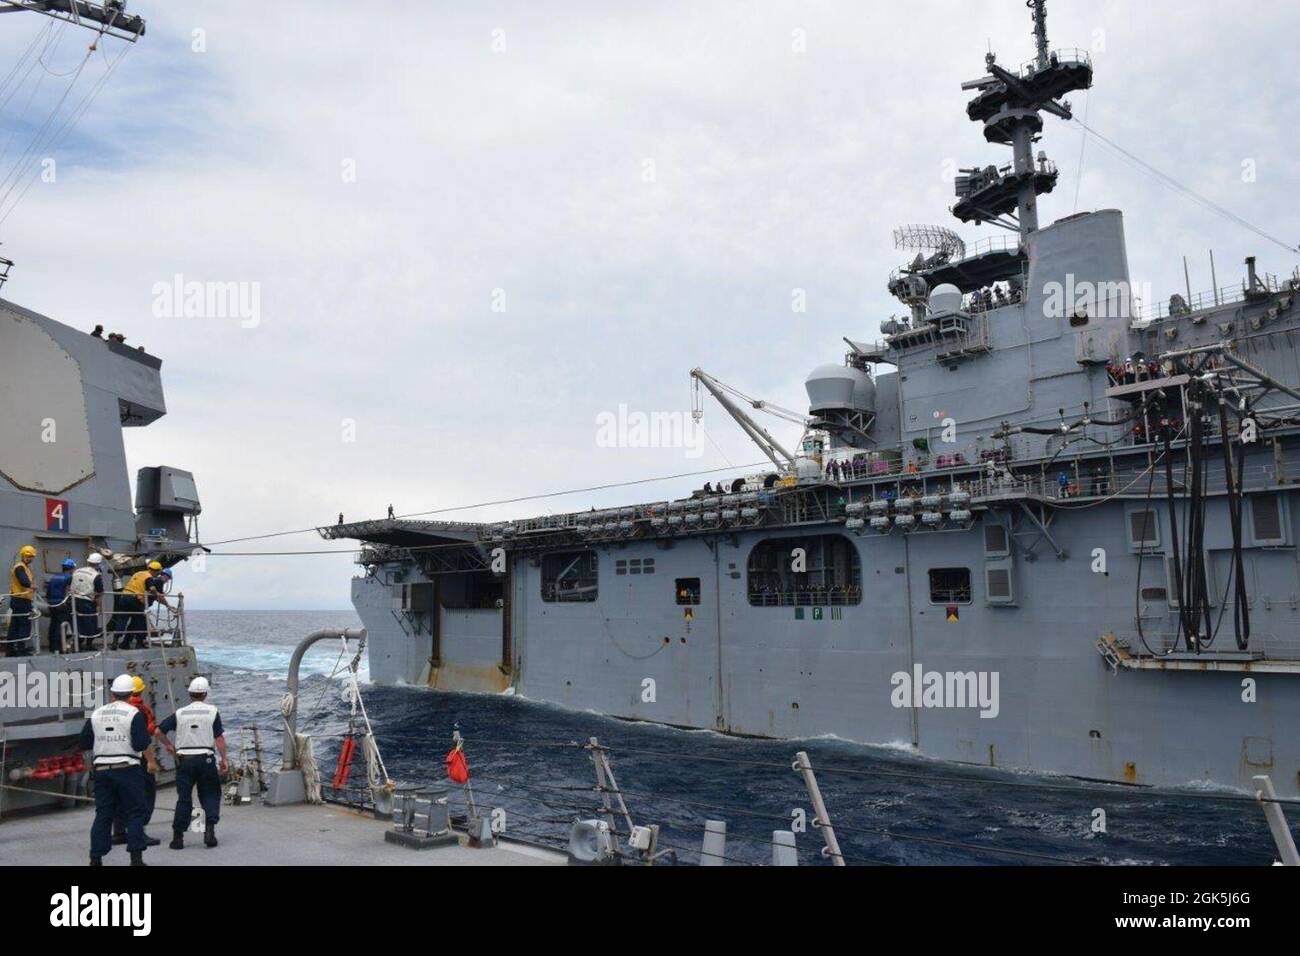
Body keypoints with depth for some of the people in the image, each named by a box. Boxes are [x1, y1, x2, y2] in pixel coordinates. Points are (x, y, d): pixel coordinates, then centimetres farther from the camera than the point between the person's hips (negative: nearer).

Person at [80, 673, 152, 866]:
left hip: (102, 770, 4)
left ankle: (96, 858, 11)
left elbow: (84, 743, 9)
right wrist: (145, 733, 5)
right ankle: (136, 857, 0)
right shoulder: (134, 714, -9)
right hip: (128, 770, -4)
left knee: (103, 814, 10)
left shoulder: (96, 714, 6)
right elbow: (141, 744, -14)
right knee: (135, 813, 3)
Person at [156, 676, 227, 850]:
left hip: (184, 759, 2)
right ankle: (209, 829, -6)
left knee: (184, 798, 8)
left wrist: (168, 745, 21)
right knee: (210, 796, 9)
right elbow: (219, 738, -4)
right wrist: (223, 759, 2)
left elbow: (158, 731, 4)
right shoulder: (212, 711, -1)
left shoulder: (180, 713, 5)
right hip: (206, 758, -2)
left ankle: (177, 837, 7)